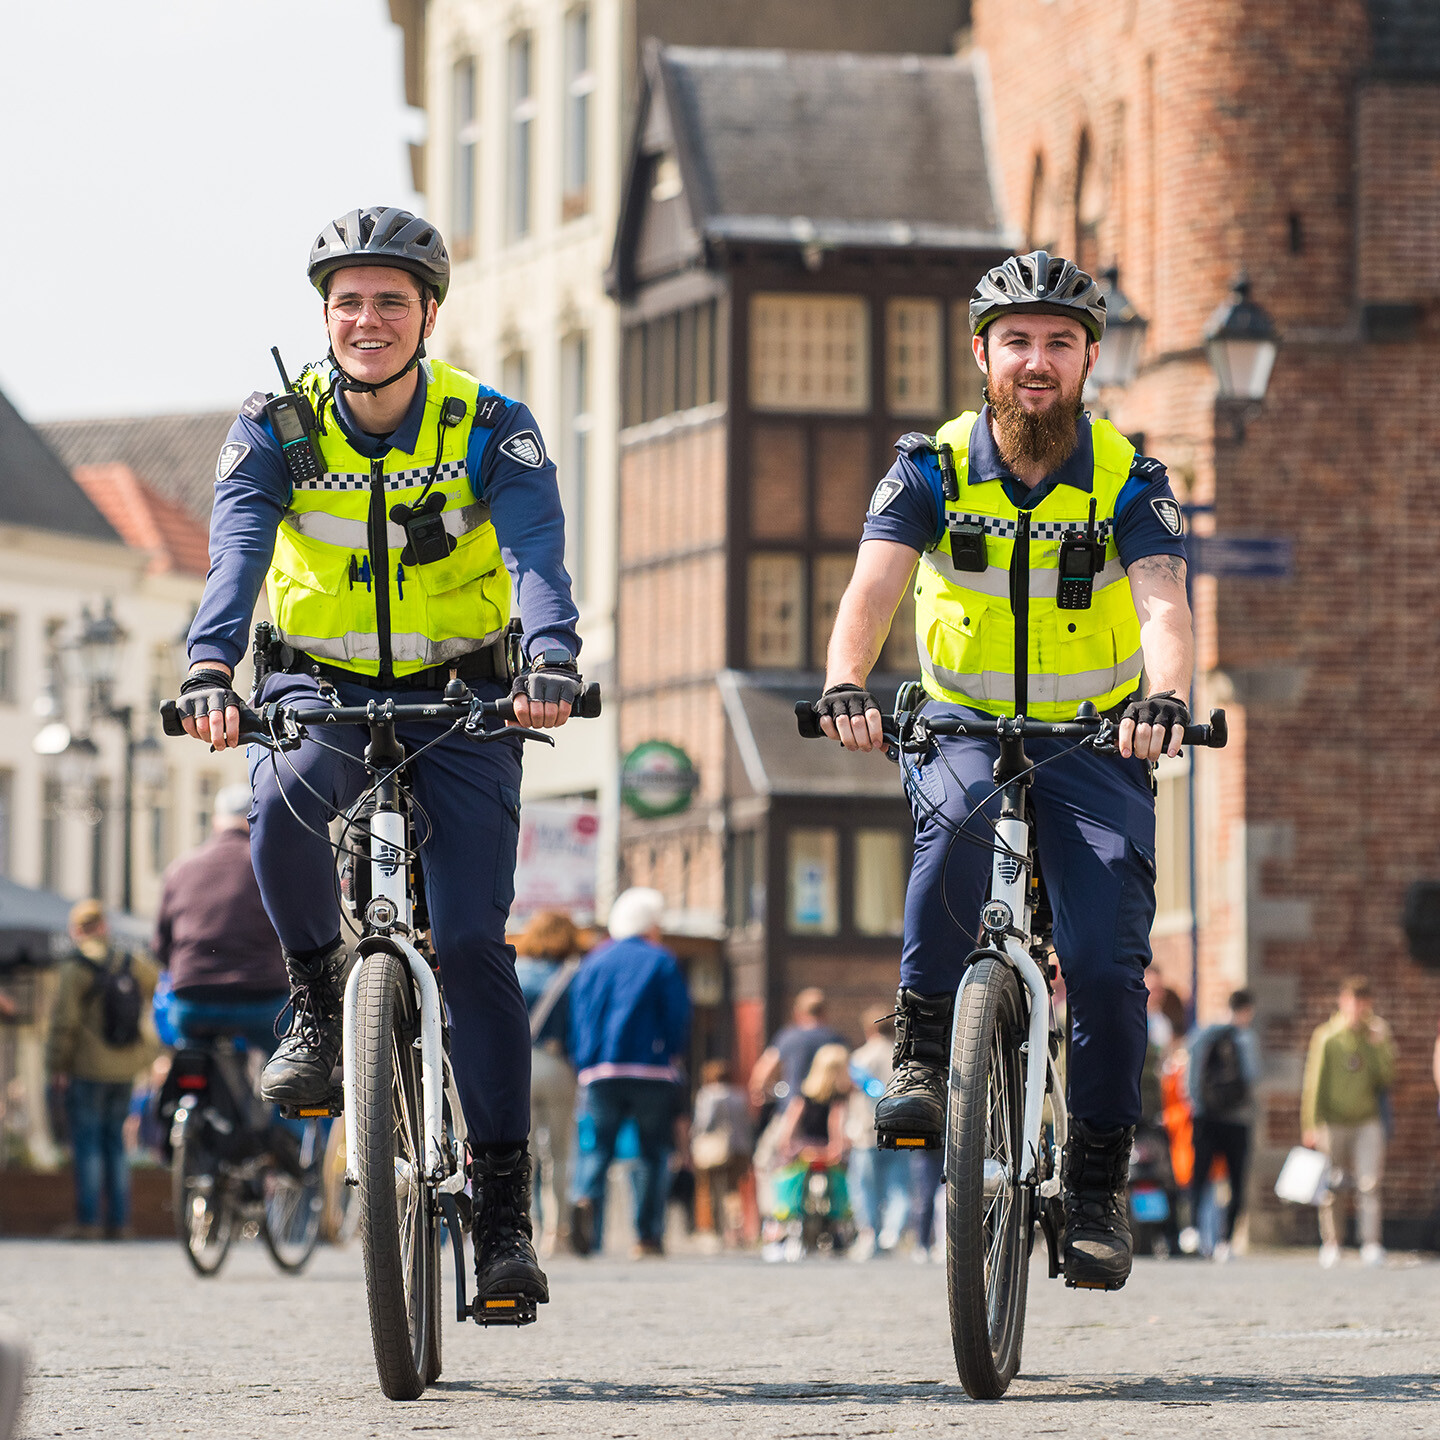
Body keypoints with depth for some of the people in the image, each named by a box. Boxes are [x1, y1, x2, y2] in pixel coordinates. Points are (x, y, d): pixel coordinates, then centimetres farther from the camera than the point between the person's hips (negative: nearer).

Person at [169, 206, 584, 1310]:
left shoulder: (492, 429, -11)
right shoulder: (277, 429, -9)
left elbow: (537, 552, -27)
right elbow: (236, 550, -25)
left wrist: (551, 659, -48)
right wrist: (211, 668, -44)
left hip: (459, 699, 0)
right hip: (319, 686, 1)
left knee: (471, 939, -11)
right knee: (289, 795, -35)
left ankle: (505, 1200, -4)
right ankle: (318, 1000, -10)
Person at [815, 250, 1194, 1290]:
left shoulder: (1129, 482, -7)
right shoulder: (933, 469, -5)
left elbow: (1163, 606, -22)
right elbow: (874, 586, -19)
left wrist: (1166, 696, -45)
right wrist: (846, 684, -40)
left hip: (1094, 744, 0)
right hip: (963, 730, 0)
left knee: (1108, 955, -16)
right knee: (960, 819, -36)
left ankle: (1099, 1180, -1)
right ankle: (924, 1049, -22)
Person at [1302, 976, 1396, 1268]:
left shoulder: (1376, 1035, 8)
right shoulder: (1326, 1036, -1)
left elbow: (1386, 1079, 2)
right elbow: (1314, 1083, -2)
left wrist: (1381, 1045, -8)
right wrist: (1311, 1125, -7)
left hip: (1367, 1123, 2)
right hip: (1333, 1121, -2)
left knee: (1369, 1184, -9)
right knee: (1329, 1187, 0)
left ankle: (1371, 1245, -9)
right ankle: (1330, 1244, 11)